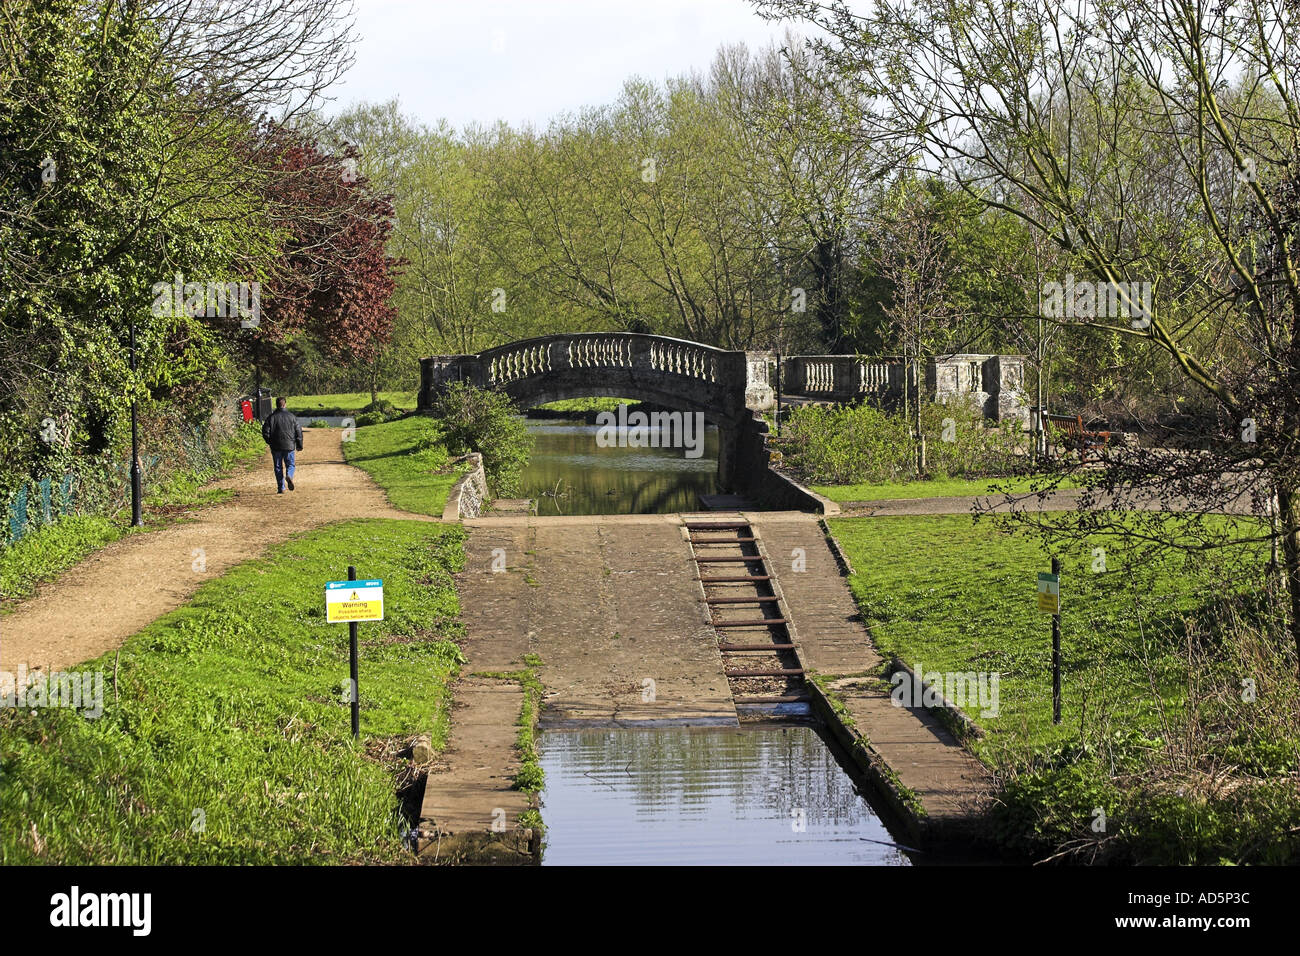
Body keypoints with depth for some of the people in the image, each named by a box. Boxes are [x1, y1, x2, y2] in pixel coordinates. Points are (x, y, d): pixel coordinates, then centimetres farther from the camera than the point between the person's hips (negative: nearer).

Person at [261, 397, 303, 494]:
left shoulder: (271, 417, -2)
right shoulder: (291, 416, 1)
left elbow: (265, 432, -3)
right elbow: (298, 431, 3)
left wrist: (270, 442, 14)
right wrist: (299, 445, 11)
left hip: (276, 446, 0)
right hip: (289, 446, 0)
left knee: (278, 467, 7)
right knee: (290, 464, 12)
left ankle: (281, 488, 3)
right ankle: (289, 476, -21)